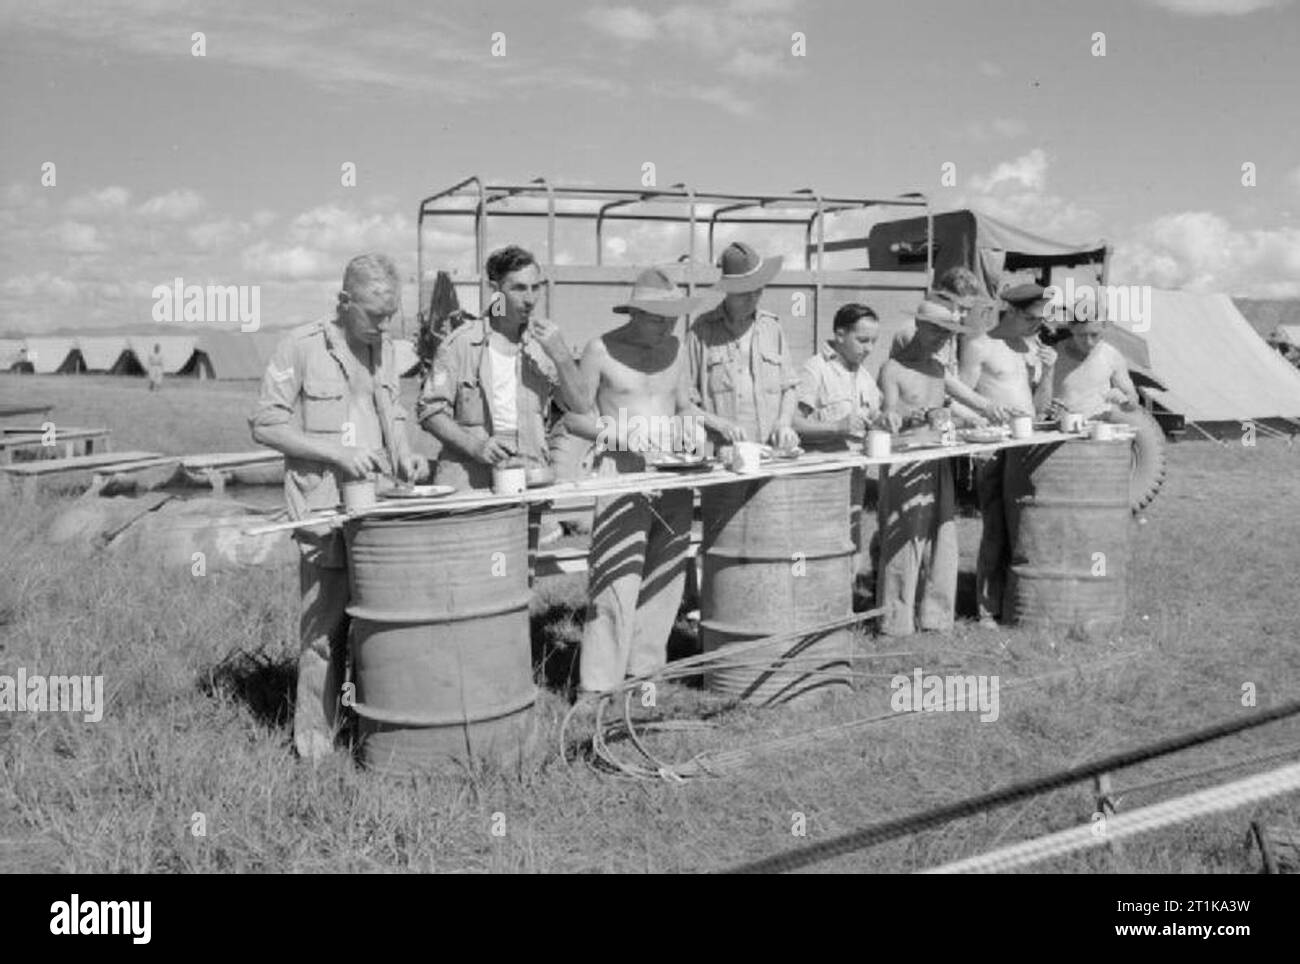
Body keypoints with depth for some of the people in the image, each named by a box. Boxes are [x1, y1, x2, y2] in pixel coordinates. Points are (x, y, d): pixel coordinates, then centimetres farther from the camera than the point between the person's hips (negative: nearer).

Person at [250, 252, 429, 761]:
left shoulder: (383, 348, 12)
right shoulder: (300, 347, -7)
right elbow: (265, 425, -7)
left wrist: (404, 452, 2)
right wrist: (335, 453, -16)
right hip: (325, 507, -5)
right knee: (325, 627, -3)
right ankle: (313, 744, 10)